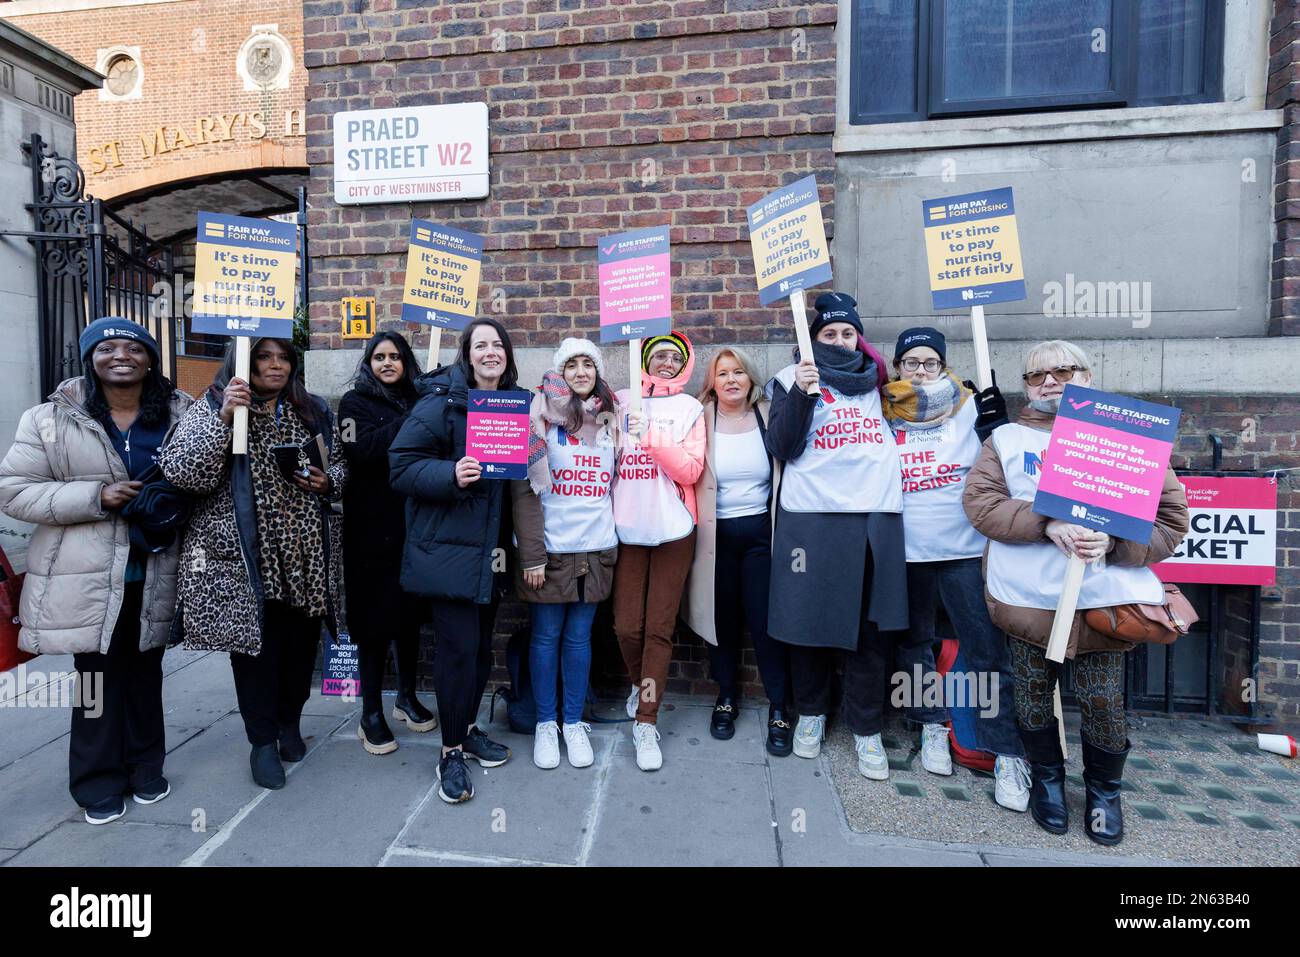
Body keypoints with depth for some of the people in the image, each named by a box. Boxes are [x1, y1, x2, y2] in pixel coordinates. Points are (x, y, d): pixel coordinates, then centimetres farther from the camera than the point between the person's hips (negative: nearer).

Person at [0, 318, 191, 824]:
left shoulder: (181, 414, 1)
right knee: (98, 678, 7)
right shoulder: (53, 418, -3)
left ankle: (145, 767, 33)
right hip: (88, 577, -2)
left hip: (155, 575, 2)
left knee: (145, 674, 15)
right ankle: (98, 781, 26)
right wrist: (97, 497, -18)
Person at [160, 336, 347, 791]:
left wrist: (327, 482, -4)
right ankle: (263, 741, 24)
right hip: (245, 557, -3)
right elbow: (180, 473, -14)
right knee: (256, 643, 6)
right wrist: (223, 419, -23)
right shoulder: (212, 408, -1)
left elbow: (339, 466, 19)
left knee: (301, 642, 13)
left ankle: (290, 722, 36)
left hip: (307, 554, 4)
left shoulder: (313, 410, 9)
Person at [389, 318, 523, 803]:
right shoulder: (441, 402, -9)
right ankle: (452, 753, 14)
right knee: (458, 646, -4)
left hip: (492, 550, 6)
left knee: (482, 643, 14)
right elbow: (402, 465, -12)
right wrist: (452, 475, -27)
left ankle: (468, 729, 34)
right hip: (449, 548, -6)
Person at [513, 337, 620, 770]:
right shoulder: (543, 417, -4)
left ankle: (574, 722, 26)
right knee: (546, 636, 8)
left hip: (597, 549, 3)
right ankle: (545, 723, 25)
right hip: (550, 549, -3)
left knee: (580, 636, 11)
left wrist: (616, 538, 7)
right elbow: (526, 489, -8)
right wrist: (532, 555, -12)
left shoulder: (610, 420, 9)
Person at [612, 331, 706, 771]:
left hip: (673, 530, -1)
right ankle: (641, 686, 32)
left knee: (659, 628, -1)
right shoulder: (620, 402, 9)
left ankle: (646, 723, 11)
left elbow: (691, 471, -5)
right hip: (627, 528, 1)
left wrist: (651, 437, -14)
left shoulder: (689, 409, 6)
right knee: (627, 627, 1)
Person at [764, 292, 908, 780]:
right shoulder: (794, 378, 5)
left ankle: (867, 729, 23)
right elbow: (782, 447, -6)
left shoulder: (876, 378, 17)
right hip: (812, 516, -3)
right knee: (811, 619, 7)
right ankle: (811, 712, 29)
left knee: (871, 628, 7)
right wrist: (801, 392, -16)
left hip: (877, 515, 3)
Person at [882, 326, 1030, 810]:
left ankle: (1007, 753, 12)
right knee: (913, 643, 14)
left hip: (965, 551, -1)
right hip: (905, 553, 2)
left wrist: (997, 422, -10)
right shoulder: (881, 414, 4)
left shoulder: (969, 408, 1)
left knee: (987, 651, 0)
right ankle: (932, 725, 33)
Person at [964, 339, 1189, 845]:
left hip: (1103, 599, 0)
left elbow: (1171, 516, 2)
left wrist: (1113, 542, -16)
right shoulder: (1006, 438, 6)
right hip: (1026, 597, 0)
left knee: (1104, 702, 7)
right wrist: (1046, 523, -20)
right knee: (1033, 695, 11)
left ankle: (1104, 789, 33)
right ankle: (1047, 776, 35)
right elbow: (979, 500, -8)